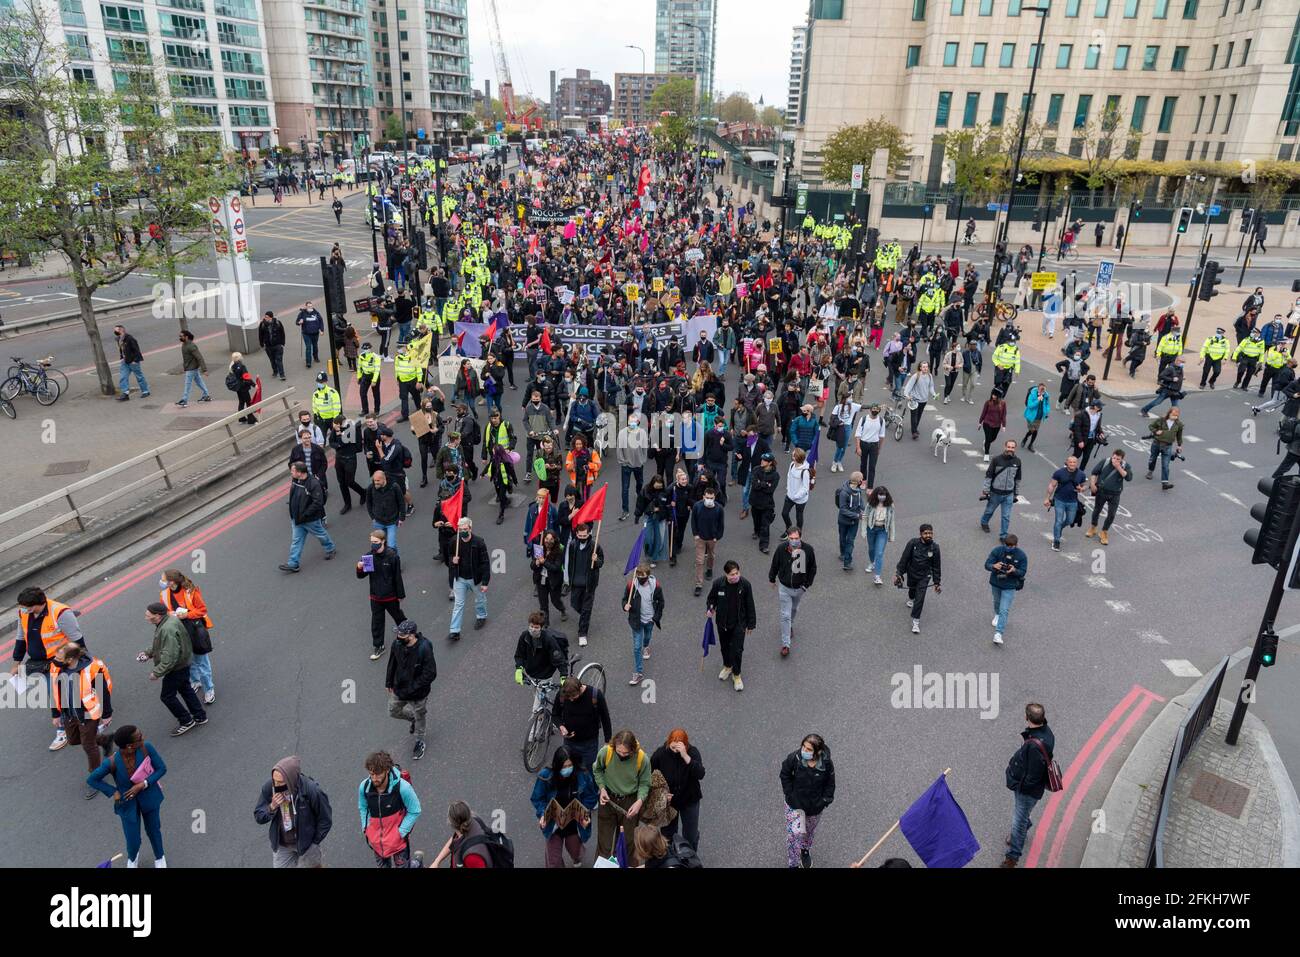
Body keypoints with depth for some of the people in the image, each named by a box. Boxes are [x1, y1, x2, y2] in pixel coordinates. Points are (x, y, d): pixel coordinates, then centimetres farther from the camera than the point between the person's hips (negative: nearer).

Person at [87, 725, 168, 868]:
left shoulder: (146, 748, -28)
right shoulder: (112, 762, -31)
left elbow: (161, 768, -14)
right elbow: (92, 780, -11)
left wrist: (143, 785, -24)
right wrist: (113, 792, -15)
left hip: (149, 796, 1)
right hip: (127, 802, -1)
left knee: (153, 830, 22)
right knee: (133, 840, 12)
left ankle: (159, 857, 52)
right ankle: (132, 857, 51)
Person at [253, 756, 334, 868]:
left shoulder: (312, 791, -29)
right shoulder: (269, 787, -20)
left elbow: (325, 819, -15)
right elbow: (258, 817, -7)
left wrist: (314, 842, -7)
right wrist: (272, 807, -27)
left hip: (306, 842, -3)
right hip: (281, 844, 3)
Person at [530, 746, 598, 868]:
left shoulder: (583, 775, -21)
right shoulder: (546, 776, -22)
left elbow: (591, 798, -6)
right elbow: (537, 798, -8)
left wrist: (585, 814, -19)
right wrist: (542, 815, -22)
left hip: (575, 822, 1)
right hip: (553, 822, 0)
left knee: (575, 852, 17)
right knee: (554, 861, -2)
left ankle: (577, 858, 55)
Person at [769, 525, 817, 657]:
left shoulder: (808, 550, -21)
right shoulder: (781, 550, -22)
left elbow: (813, 568, -5)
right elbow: (775, 566, -4)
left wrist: (807, 584, -4)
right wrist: (772, 579, 8)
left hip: (800, 587, 2)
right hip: (784, 588, -2)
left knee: (794, 609, 28)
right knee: (785, 615, -2)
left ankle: (790, 626, 58)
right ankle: (785, 644, 7)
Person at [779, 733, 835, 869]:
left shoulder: (826, 764, -25)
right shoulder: (793, 758, -28)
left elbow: (830, 785, -7)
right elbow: (785, 775, -9)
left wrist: (824, 801, -8)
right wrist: (790, 794, -10)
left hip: (815, 805, 2)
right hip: (795, 802, -2)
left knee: (810, 830, 26)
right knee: (794, 833, -4)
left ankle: (805, 849, 56)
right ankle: (793, 864, 18)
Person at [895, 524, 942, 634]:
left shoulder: (934, 547, -14)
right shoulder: (913, 543, -19)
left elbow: (936, 566, -4)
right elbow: (904, 559, -10)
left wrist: (937, 582, 1)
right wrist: (899, 573, -10)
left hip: (924, 576, -1)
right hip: (911, 573, 1)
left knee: (920, 598, -8)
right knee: (912, 588, 28)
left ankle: (916, 621, 1)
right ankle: (911, 599, 64)